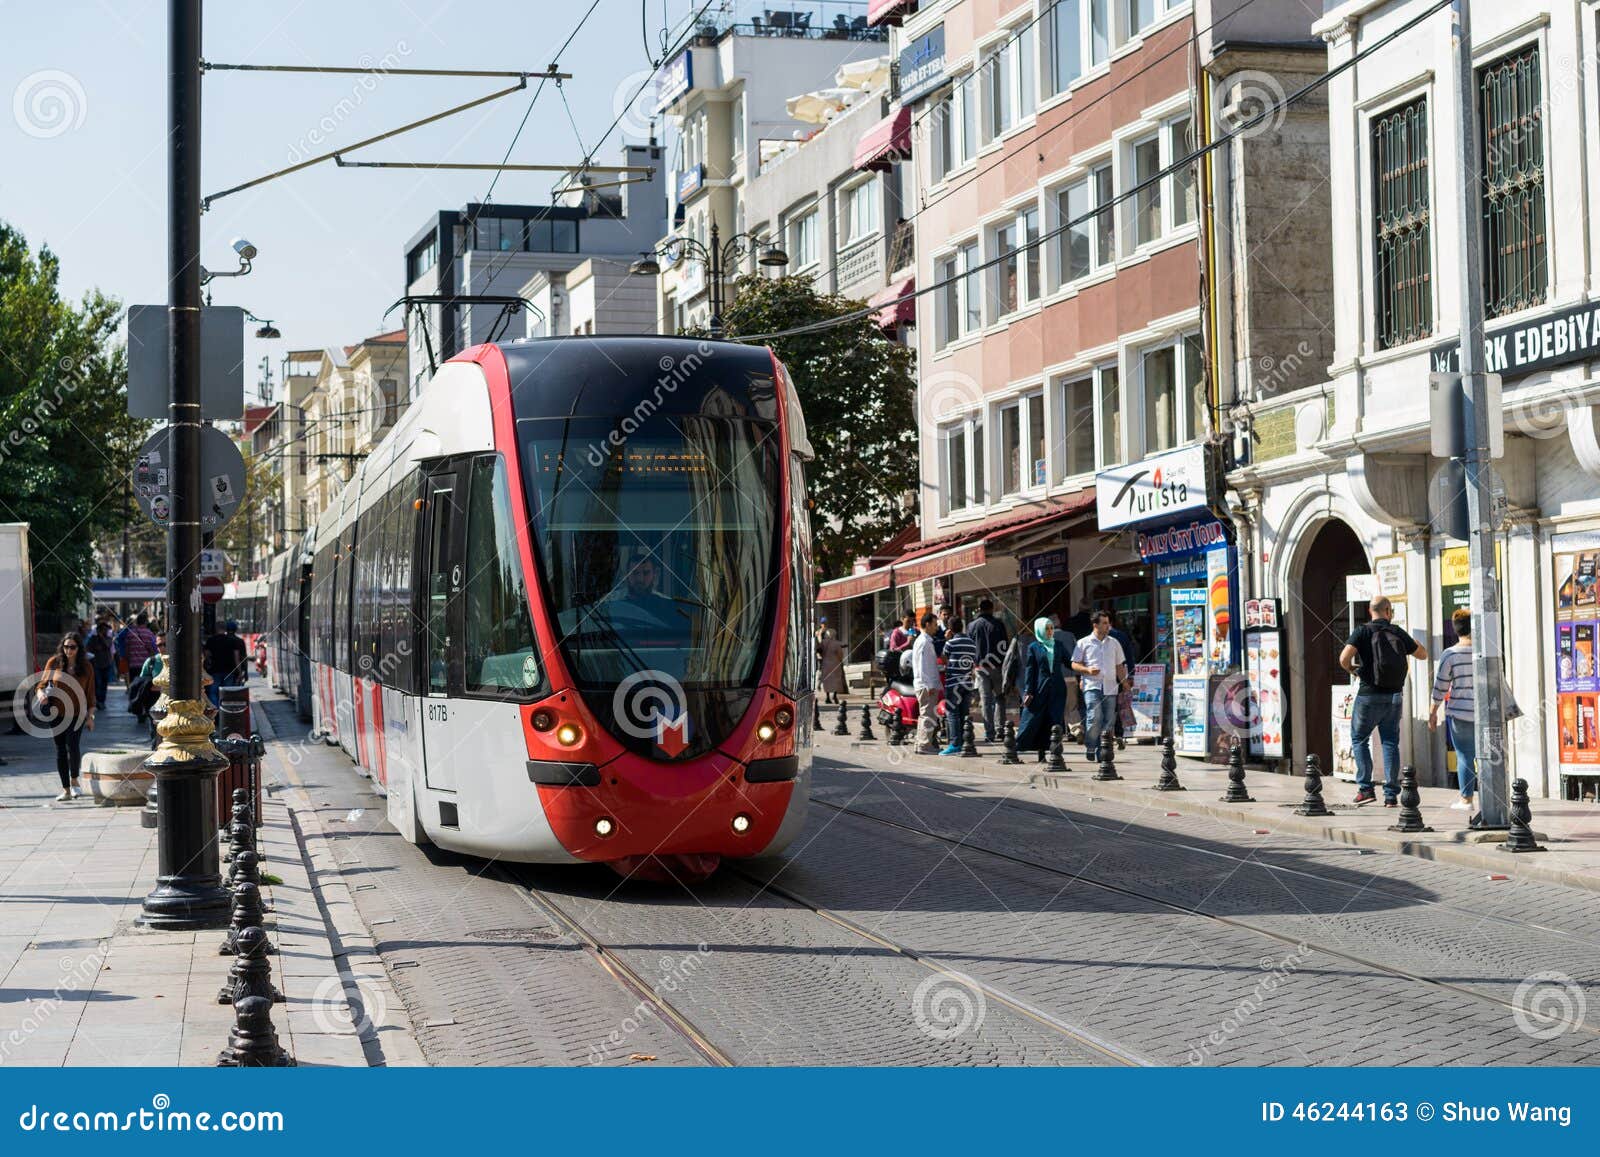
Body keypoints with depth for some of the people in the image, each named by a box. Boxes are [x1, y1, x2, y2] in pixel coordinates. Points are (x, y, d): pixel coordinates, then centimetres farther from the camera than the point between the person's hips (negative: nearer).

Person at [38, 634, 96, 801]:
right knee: (60, 750, 6)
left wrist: (90, 716, 2)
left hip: (77, 713, -2)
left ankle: (74, 781, 2)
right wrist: (41, 694, -15)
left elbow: (90, 693, 5)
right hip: (57, 713, 2)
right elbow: (42, 683, 8)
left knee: (73, 745, -19)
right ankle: (66, 790, 14)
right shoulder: (54, 662, 1)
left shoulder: (86, 667, 1)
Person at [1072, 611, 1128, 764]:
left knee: (1107, 722, 0)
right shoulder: (1084, 643, 6)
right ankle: (1090, 747, 0)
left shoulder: (1114, 643, 16)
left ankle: (1102, 754, 6)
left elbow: (1120, 666, 20)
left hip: (1110, 688, 4)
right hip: (1092, 686, -4)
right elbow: (1075, 664, 6)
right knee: (1095, 717, -19)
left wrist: (1125, 685, 11)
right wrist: (1087, 670, -13)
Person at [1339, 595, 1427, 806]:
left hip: (1369, 694, -3)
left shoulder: (1363, 631, -6)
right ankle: (1391, 795, 2)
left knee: (1359, 739, 12)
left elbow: (1344, 657, -19)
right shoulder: (1398, 633, 5)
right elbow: (1423, 654, 18)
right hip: (1394, 696, 3)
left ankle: (1365, 788, 2)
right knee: (1390, 743, 8)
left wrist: (1351, 669, 3)